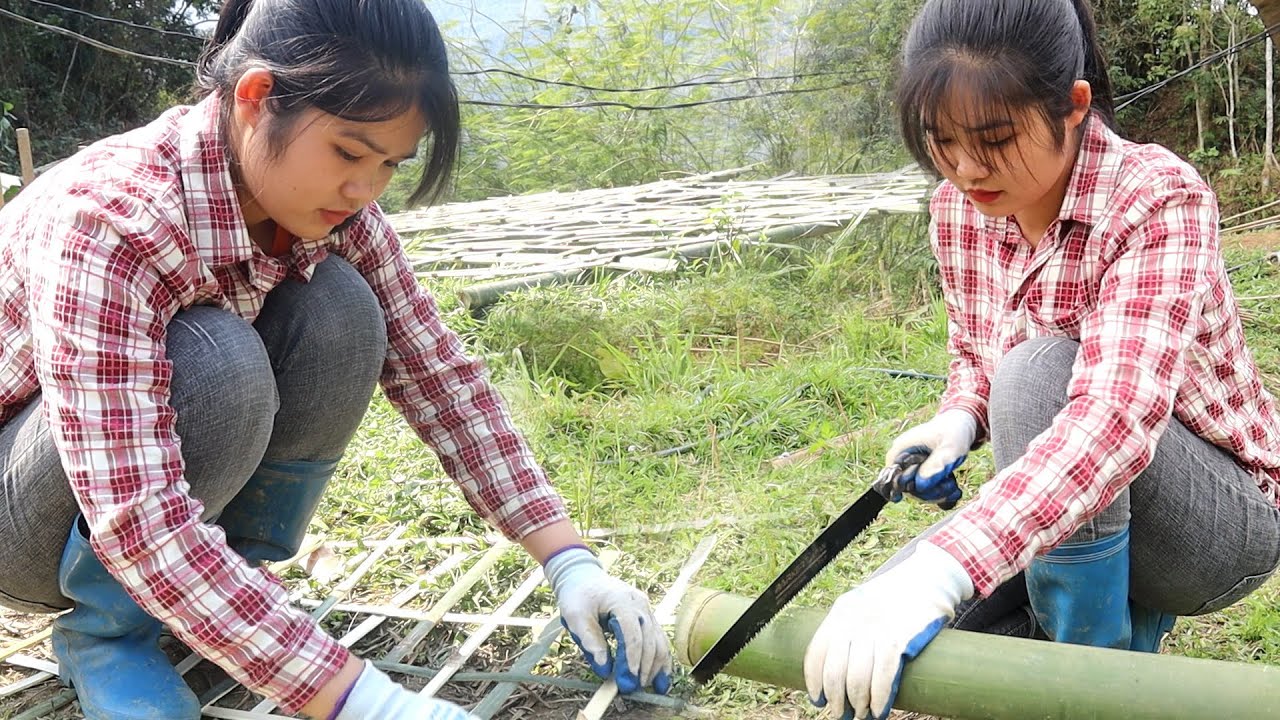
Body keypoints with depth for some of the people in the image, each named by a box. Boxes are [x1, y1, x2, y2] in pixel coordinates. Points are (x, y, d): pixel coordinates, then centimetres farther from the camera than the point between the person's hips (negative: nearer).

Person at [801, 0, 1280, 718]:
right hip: (1050, 509, 6)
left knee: (1041, 373, -34)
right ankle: (1128, 611, 10)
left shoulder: (1158, 199, -25)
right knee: (867, 638, -12)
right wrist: (958, 419, -15)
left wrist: (943, 566, -55)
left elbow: (1116, 415, -41)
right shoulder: (957, 209, -6)